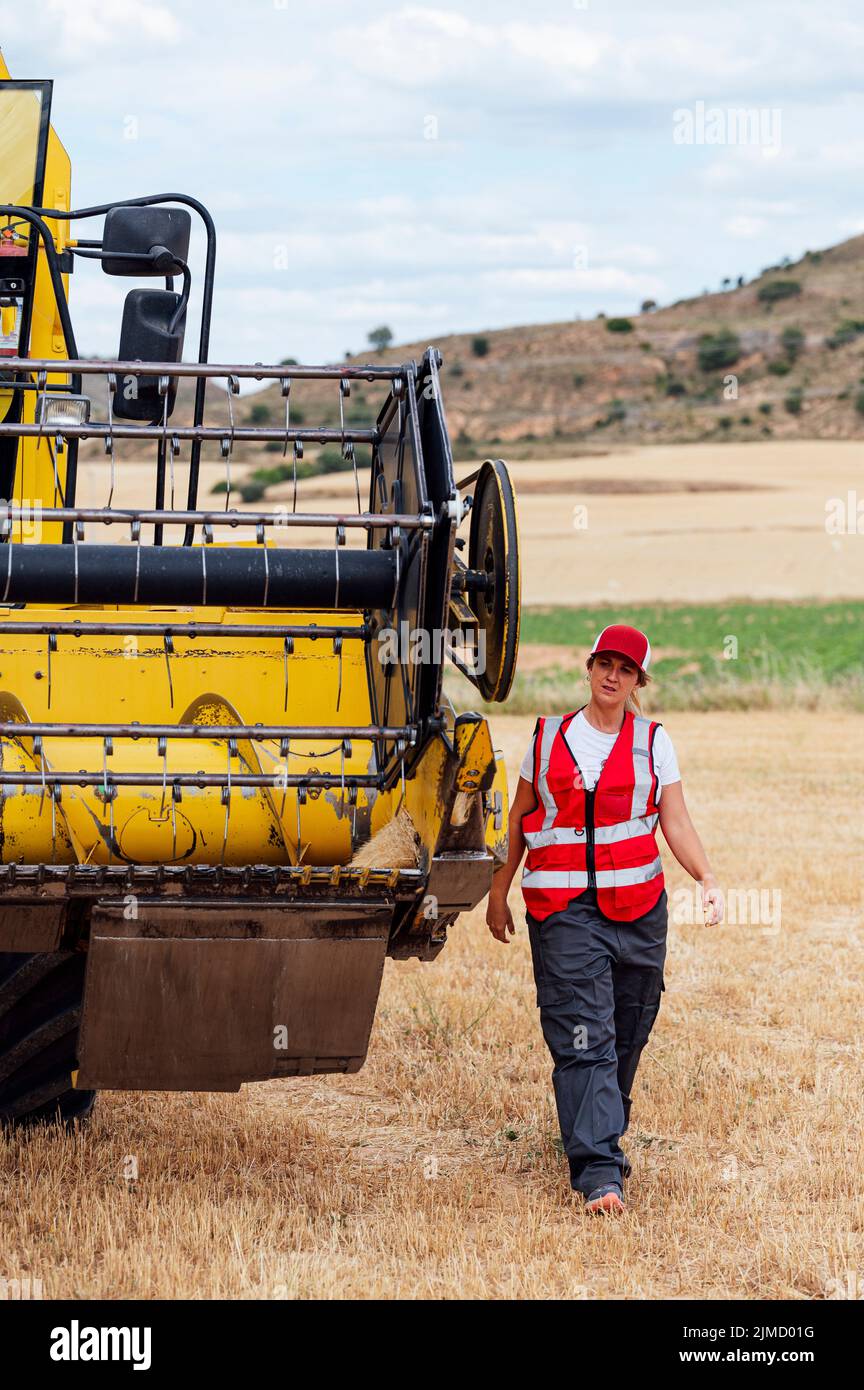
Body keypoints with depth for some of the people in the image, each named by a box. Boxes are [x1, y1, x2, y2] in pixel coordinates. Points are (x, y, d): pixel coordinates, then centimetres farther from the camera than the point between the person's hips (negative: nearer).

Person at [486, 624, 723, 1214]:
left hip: (638, 905, 1)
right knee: (583, 1040, -11)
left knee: (626, 1036, 7)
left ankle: (601, 1137, 29)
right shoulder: (548, 737, 9)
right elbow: (520, 820, 16)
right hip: (563, 909, -1)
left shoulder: (653, 742, 7)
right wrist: (499, 891, 15)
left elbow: (677, 823, 2)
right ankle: (599, 1172, -16)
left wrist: (708, 880, -14)